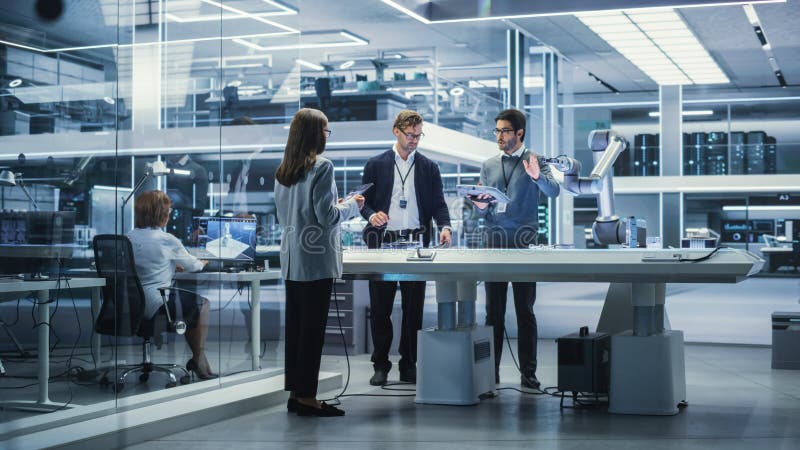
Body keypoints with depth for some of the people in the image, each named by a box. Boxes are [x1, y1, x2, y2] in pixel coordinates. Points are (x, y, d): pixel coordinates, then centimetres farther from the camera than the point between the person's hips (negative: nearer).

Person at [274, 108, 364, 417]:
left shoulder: (283, 171, 10)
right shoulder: (321, 167, -13)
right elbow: (327, 216, -17)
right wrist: (352, 205, 2)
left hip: (291, 260, 8)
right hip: (316, 258, -8)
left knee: (294, 326, 11)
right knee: (313, 329, -2)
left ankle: (295, 393, 17)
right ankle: (306, 397, 2)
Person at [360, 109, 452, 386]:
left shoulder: (429, 168, 9)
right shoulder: (376, 165, 7)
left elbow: (438, 204, 6)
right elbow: (364, 201, 7)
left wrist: (444, 226, -13)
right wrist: (372, 214, -15)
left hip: (416, 242, 1)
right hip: (383, 241, -1)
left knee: (414, 307, 3)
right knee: (380, 307, 3)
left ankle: (409, 365, 12)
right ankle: (381, 365, 13)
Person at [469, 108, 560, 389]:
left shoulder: (534, 161, 2)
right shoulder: (489, 166, 14)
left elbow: (553, 192, -14)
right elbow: (482, 212, 16)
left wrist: (537, 177, -33)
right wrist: (481, 206, -7)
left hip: (524, 245, -4)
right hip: (493, 242, 4)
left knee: (525, 311, -1)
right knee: (493, 312, 6)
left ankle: (528, 373, 3)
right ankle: (491, 372, 10)